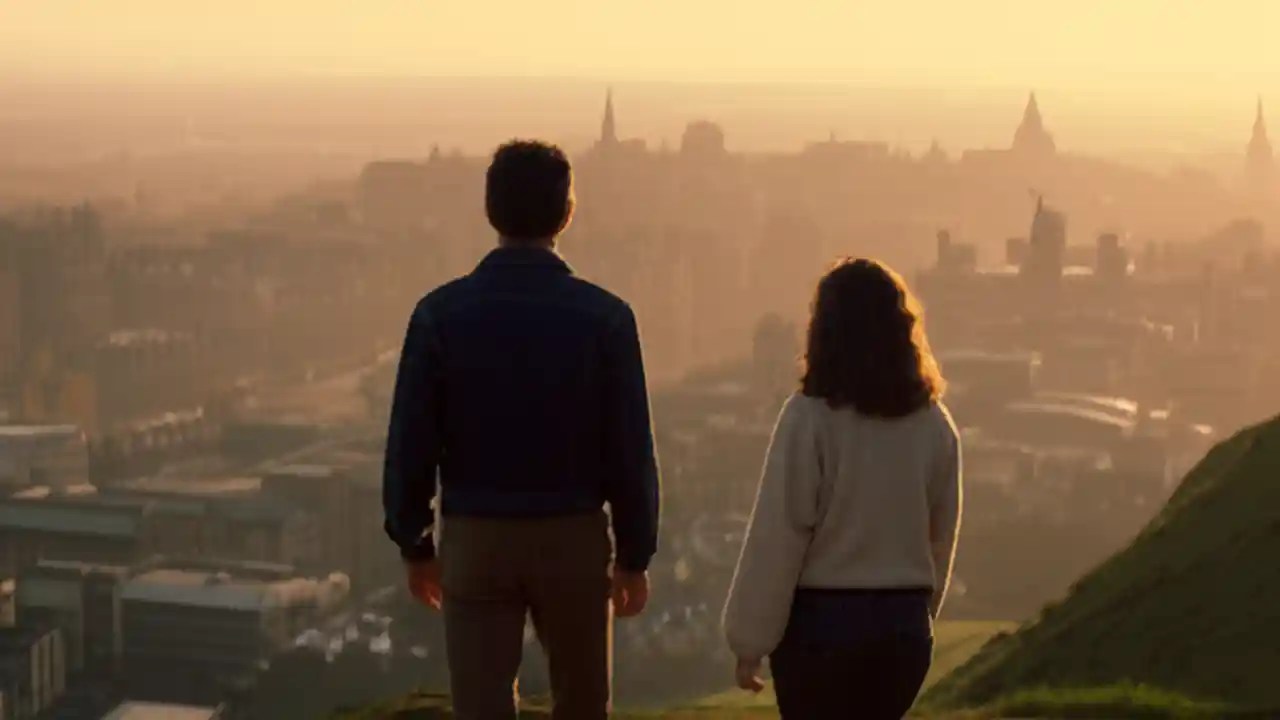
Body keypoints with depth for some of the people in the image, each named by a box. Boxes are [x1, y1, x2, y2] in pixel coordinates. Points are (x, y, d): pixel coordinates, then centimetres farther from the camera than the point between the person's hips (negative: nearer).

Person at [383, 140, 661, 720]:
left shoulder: (441, 313, -6)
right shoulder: (604, 317, -8)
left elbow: (410, 444, -3)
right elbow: (630, 451, -6)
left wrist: (413, 544, 9)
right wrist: (635, 555, 5)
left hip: (474, 539, 0)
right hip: (573, 538, 0)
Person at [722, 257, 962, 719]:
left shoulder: (811, 416, -13)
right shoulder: (934, 424, 3)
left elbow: (778, 535, -12)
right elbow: (942, 538, 10)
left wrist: (751, 639, -6)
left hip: (822, 621, -5)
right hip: (904, 624, 5)